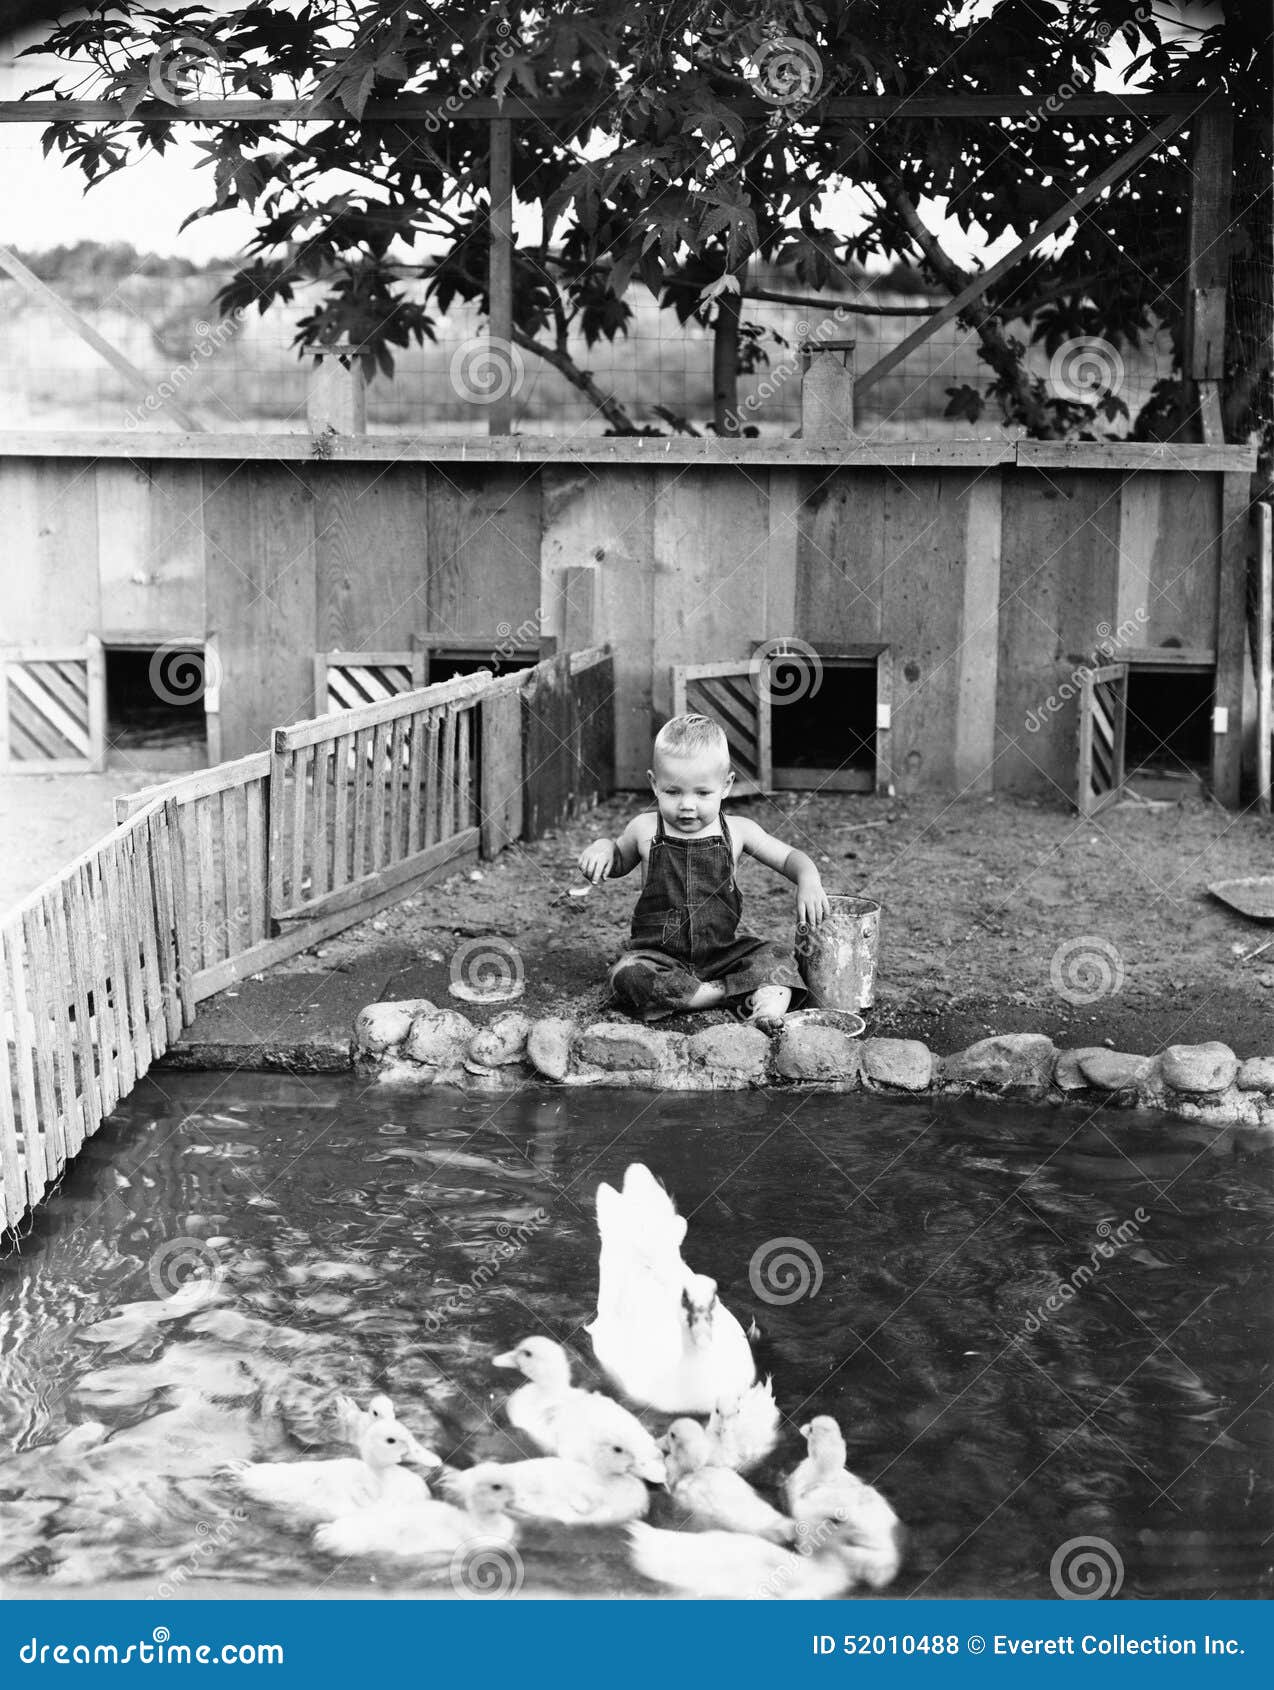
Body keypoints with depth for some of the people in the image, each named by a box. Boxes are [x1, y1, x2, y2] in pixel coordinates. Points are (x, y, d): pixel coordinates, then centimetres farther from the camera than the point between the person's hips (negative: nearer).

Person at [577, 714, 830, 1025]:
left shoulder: (736, 830, -2)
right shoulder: (645, 830, 0)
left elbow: (789, 857, 7)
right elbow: (619, 864, 20)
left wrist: (808, 879, -16)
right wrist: (602, 848, -3)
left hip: (725, 948, 1)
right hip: (659, 951, -1)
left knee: (773, 960, -20)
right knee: (627, 976, -31)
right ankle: (726, 993, -29)